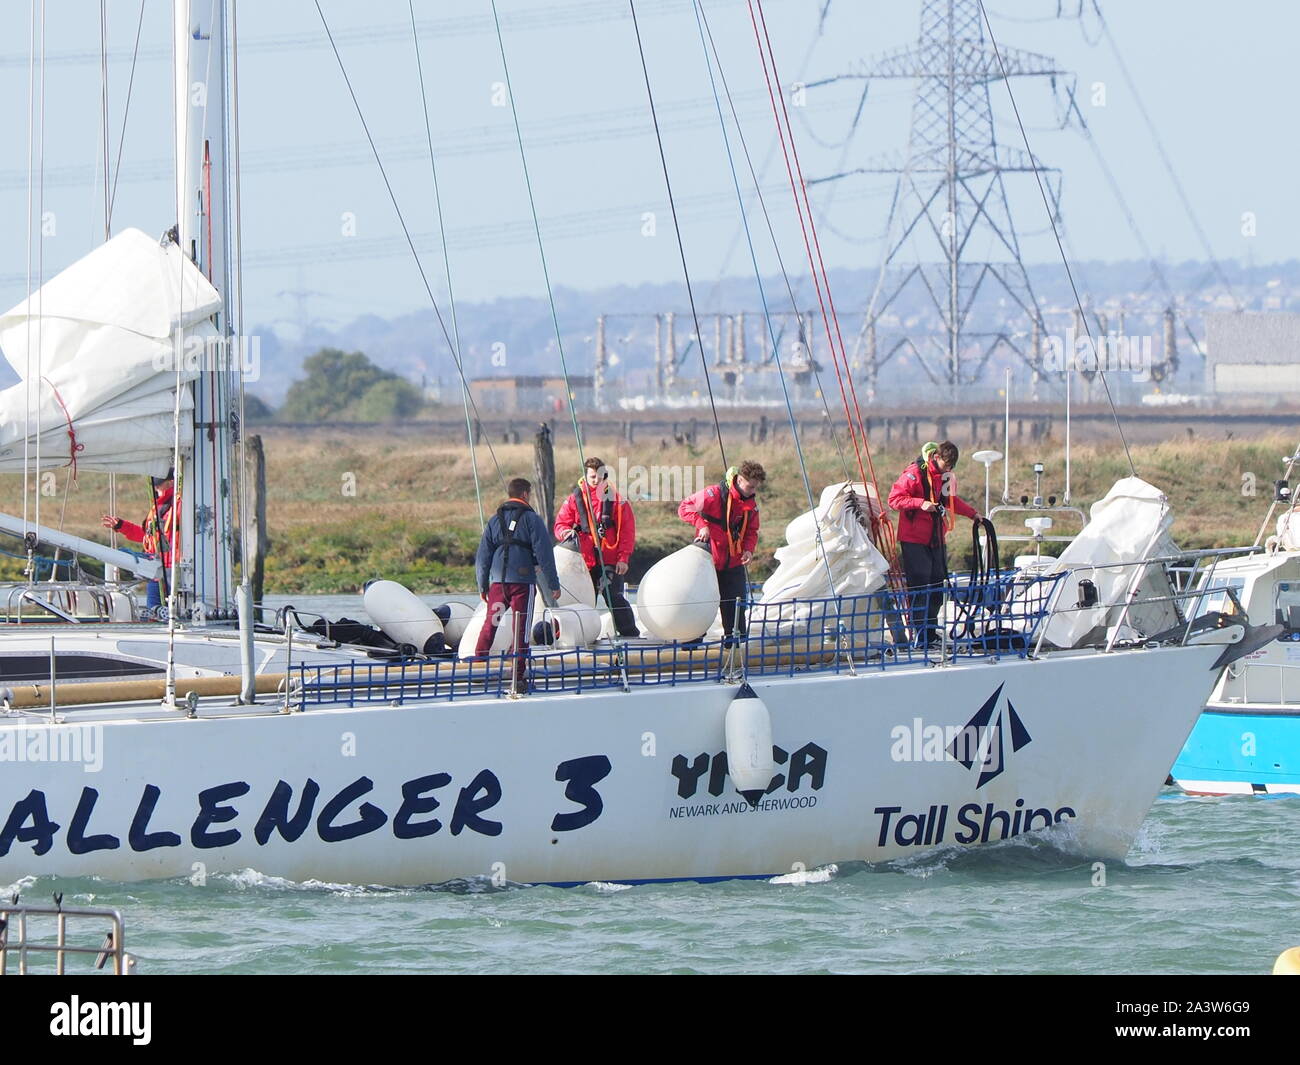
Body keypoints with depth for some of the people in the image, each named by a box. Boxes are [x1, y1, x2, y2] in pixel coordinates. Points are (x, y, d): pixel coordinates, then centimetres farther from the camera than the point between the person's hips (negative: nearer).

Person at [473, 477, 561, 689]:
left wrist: (482, 586, 21)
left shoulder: (495, 520, 12)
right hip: (522, 581, -4)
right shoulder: (532, 519, -1)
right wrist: (553, 584, 0)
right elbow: (544, 553, -5)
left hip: (498, 580, 4)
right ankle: (518, 677, -4)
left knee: (490, 624, 16)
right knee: (520, 628, -1)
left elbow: (483, 556, 13)